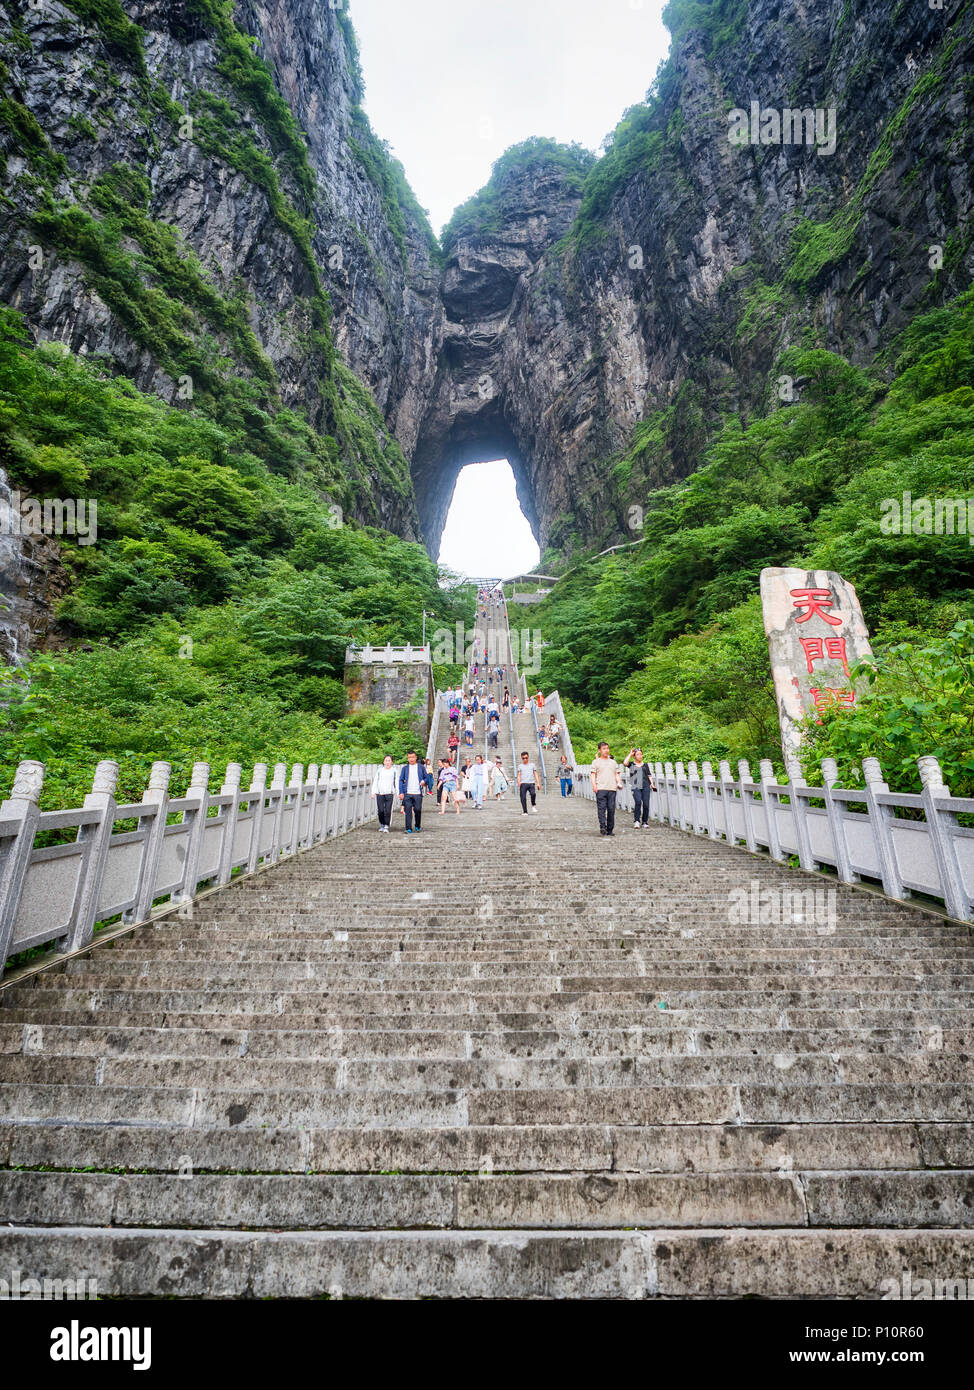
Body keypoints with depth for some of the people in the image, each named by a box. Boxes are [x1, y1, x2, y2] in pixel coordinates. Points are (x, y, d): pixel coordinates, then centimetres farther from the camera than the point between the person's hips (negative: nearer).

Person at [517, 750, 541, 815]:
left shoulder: (532, 765, 16)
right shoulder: (520, 766, 15)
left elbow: (536, 774, 15)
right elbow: (519, 775, 10)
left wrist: (538, 783, 4)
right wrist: (519, 783, -8)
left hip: (531, 783, -1)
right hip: (523, 783, 1)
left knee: (533, 794, -26)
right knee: (523, 797, -8)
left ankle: (533, 805, -1)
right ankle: (525, 812, 2)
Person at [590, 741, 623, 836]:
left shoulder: (613, 762, 23)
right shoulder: (596, 762, 12)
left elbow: (617, 774, 20)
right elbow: (593, 774, 4)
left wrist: (619, 783, 2)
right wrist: (594, 785, -10)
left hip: (612, 789, 3)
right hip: (600, 788, -3)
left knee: (611, 809, -1)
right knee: (601, 808, -14)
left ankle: (610, 830, 5)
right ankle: (602, 827, -19)